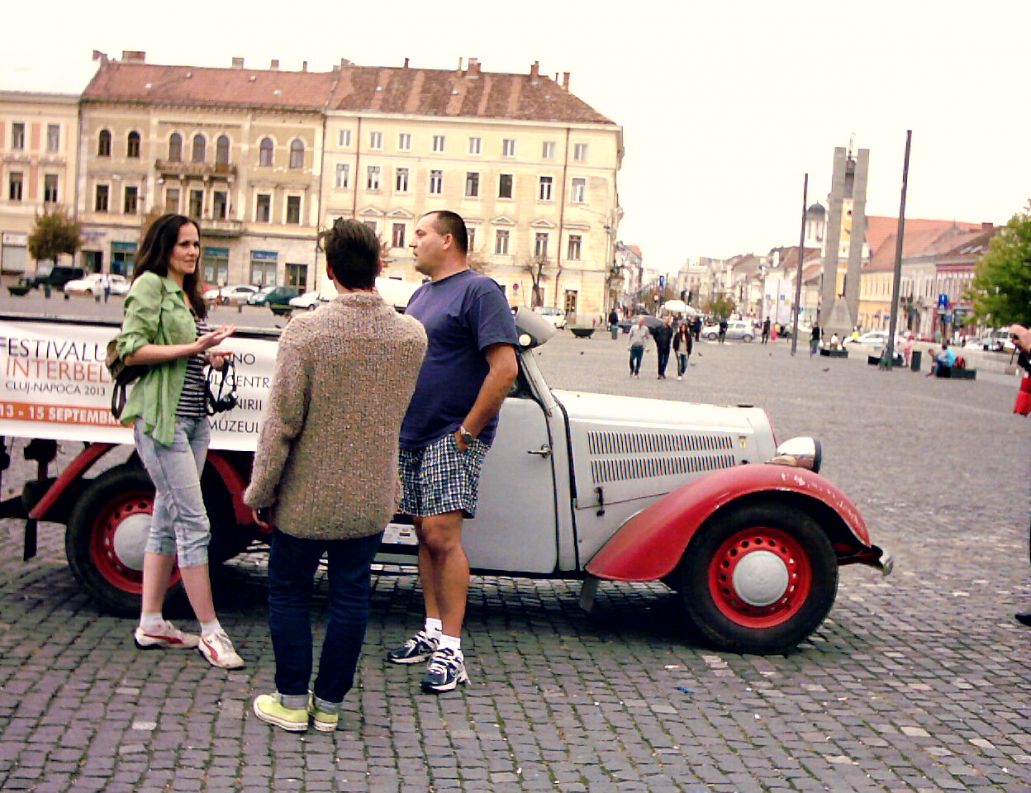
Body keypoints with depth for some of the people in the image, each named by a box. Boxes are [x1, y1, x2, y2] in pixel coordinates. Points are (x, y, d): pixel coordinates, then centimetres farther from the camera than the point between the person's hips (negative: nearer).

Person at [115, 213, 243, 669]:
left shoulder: (188, 294, 19)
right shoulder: (150, 285, -7)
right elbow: (131, 350, -14)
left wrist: (211, 358, 6)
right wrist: (193, 348, -18)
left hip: (193, 418, 9)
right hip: (160, 419, -9)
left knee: (168, 519, 11)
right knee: (194, 523, -9)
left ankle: (151, 624, 19)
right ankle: (210, 632, -4)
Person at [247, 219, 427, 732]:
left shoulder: (305, 333, -19)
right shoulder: (412, 335, -7)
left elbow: (281, 422, -15)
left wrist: (261, 493, -5)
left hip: (307, 497, -3)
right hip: (372, 498, 3)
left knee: (288, 591, 15)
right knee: (350, 597, 13)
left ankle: (292, 701, 21)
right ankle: (329, 702, 23)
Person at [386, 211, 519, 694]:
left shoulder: (479, 290, -10)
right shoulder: (422, 294, 17)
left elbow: (505, 368, -18)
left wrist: (468, 430, -17)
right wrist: (395, 420, 13)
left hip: (453, 438, -8)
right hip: (413, 436, 8)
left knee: (442, 537, -12)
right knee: (425, 535, 12)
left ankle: (451, 651, -6)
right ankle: (432, 632, 22)